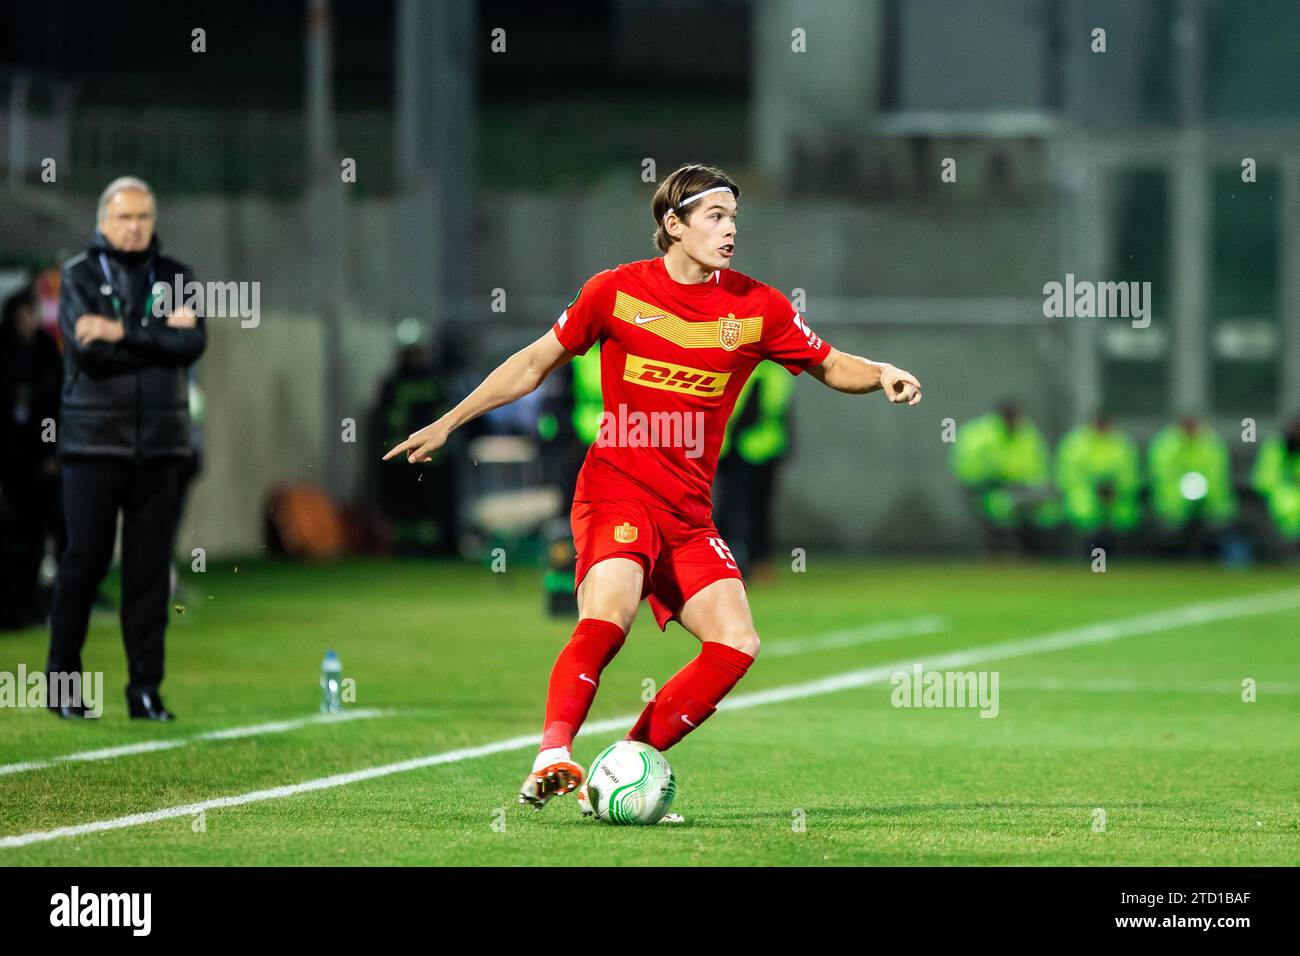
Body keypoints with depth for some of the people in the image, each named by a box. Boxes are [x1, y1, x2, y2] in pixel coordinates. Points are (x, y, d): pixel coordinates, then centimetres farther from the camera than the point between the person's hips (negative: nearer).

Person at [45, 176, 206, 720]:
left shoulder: (175, 278, 11)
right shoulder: (80, 276, 4)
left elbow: (193, 344, -5)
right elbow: (88, 350, -12)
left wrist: (124, 333, -14)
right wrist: (160, 335, -8)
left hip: (159, 443, 2)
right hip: (93, 439, -2)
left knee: (150, 567, 1)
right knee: (84, 559, -3)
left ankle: (146, 687, 5)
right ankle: (63, 678, 9)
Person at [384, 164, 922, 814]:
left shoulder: (756, 308, 4)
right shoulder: (617, 291, -1)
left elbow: (832, 367, 14)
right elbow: (535, 363, 10)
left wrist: (880, 374, -9)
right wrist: (448, 423, 10)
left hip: (689, 513, 4)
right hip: (615, 494, -4)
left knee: (737, 642, -12)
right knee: (609, 613, -31)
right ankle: (553, 755, -34)